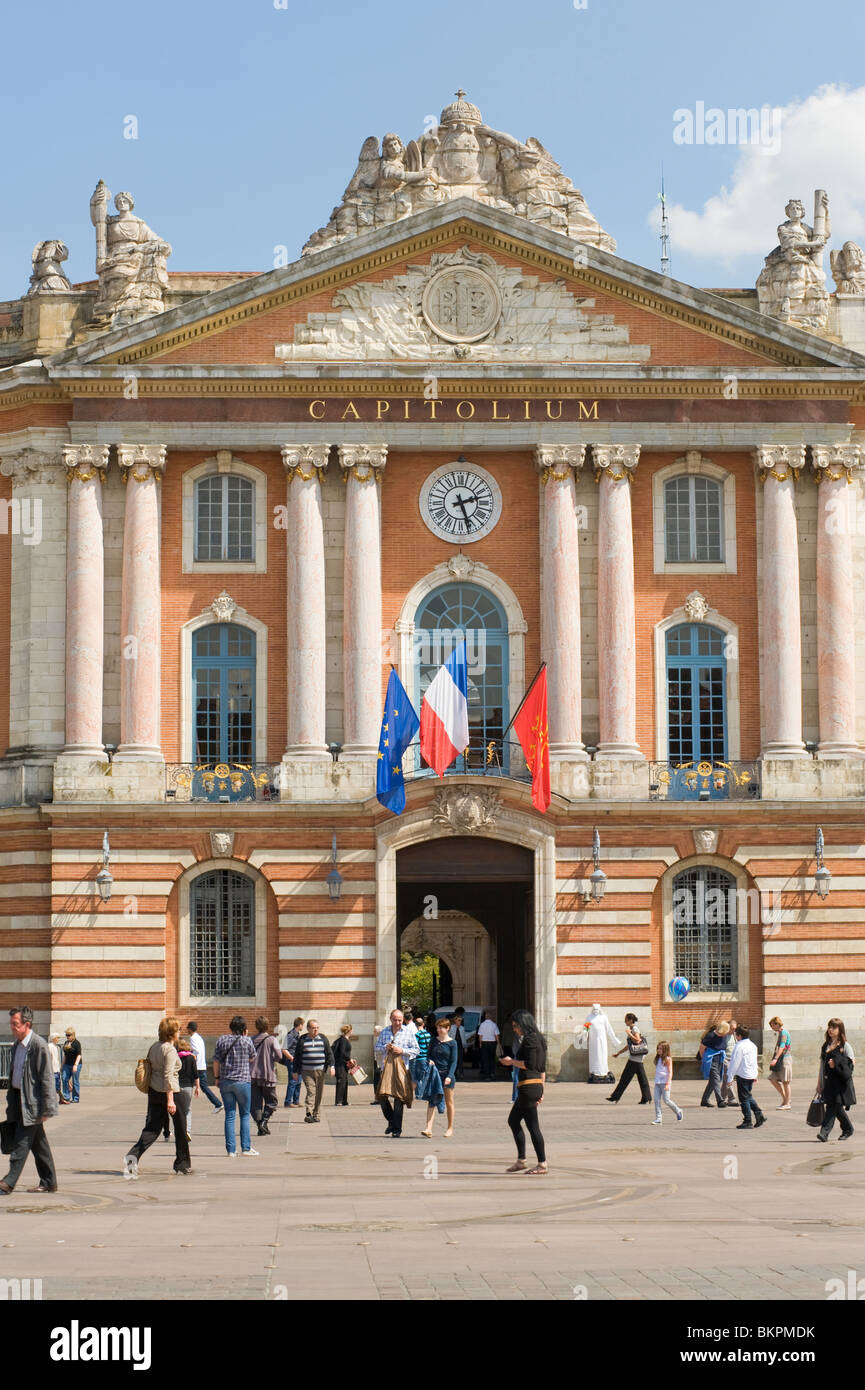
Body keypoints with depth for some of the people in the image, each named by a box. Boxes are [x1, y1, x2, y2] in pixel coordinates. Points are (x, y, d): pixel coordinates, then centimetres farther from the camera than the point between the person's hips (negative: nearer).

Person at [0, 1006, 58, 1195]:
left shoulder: (39, 1045, -15)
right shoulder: (17, 1044, 11)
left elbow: (47, 1078, -16)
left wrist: (46, 1109, -17)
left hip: (32, 1102, -9)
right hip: (19, 1099, 9)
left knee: (21, 1143, -8)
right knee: (38, 1143, 13)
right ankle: (48, 1182, 19)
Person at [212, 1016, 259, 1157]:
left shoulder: (222, 1040, 1)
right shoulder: (247, 1041, -6)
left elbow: (216, 1061, 3)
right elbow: (252, 1059, 10)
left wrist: (217, 1077, 15)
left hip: (225, 1082, 3)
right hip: (243, 1080, -3)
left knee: (229, 1115, 6)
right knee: (245, 1115, 7)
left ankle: (231, 1150, 4)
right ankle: (245, 1148, 3)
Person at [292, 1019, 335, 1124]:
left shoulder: (323, 1038, 10)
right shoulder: (302, 1040, 5)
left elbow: (329, 1053, 10)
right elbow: (297, 1056, 10)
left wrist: (332, 1066, -3)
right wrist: (295, 1071, 8)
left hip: (320, 1071, 2)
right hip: (307, 1071, -2)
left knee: (319, 1094, 4)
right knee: (311, 1092, -15)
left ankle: (316, 1115, 14)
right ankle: (309, 1114, -21)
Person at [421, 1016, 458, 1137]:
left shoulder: (452, 1043, -3)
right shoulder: (434, 1041, 8)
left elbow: (453, 1061, -6)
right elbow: (430, 1054, 15)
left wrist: (449, 1076, -17)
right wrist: (429, 1061, -9)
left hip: (447, 1074, -3)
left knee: (449, 1103, 8)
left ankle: (450, 1128, 19)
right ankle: (429, 1129, -13)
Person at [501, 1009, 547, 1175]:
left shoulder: (529, 1039, -12)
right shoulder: (538, 1039, 17)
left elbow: (530, 1064, -21)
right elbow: (542, 1068, 20)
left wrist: (512, 1062, -7)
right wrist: (541, 1091, 22)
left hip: (529, 1086, -10)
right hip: (537, 1085, 10)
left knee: (533, 1125, -4)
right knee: (513, 1120, 18)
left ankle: (542, 1164, 0)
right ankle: (521, 1160, 19)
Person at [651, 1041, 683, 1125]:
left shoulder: (667, 1059, -7)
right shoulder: (657, 1059, 14)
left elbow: (670, 1072, -10)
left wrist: (668, 1084, -18)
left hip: (665, 1083, -6)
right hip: (657, 1083, 6)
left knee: (666, 1100, -4)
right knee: (656, 1100, -3)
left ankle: (678, 1112, 18)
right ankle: (658, 1118, -3)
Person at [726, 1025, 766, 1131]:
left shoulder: (739, 1047, -16)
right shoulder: (752, 1045, 11)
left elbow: (735, 1063, -15)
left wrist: (730, 1077, -10)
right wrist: (755, 1075, 28)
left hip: (742, 1075, -8)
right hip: (752, 1074, 8)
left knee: (744, 1098, -1)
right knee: (749, 1096, 20)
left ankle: (747, 1122, 0)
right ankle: (759, 1115, 10)